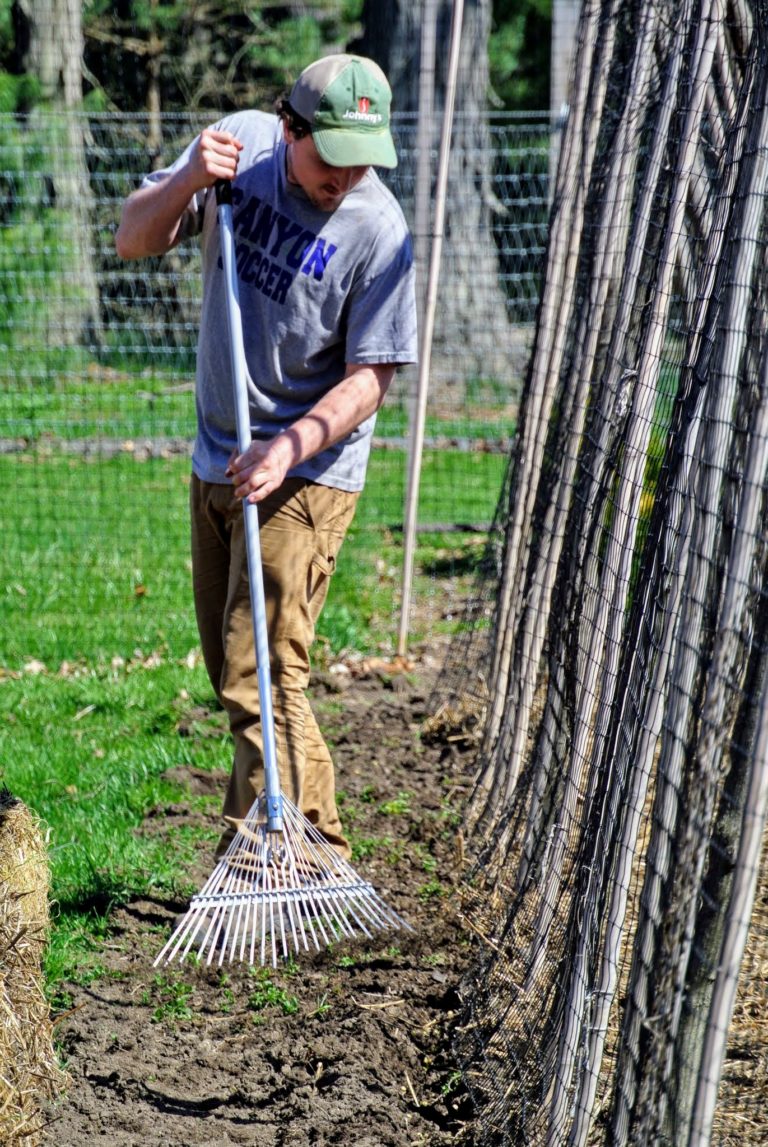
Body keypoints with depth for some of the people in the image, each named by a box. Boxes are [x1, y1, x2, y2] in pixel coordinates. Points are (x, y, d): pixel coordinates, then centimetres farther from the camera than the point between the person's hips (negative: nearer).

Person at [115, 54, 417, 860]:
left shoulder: (378, 230, -19)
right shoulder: (240, 143, -5)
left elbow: (370, 375, -16)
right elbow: (133, 242, -1)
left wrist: (291, 447, -31)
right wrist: (187, 181, -21)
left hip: (305, 472, -6)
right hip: (215, 460, 6)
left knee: (261, 679, -13)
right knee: (231, 673, 13)